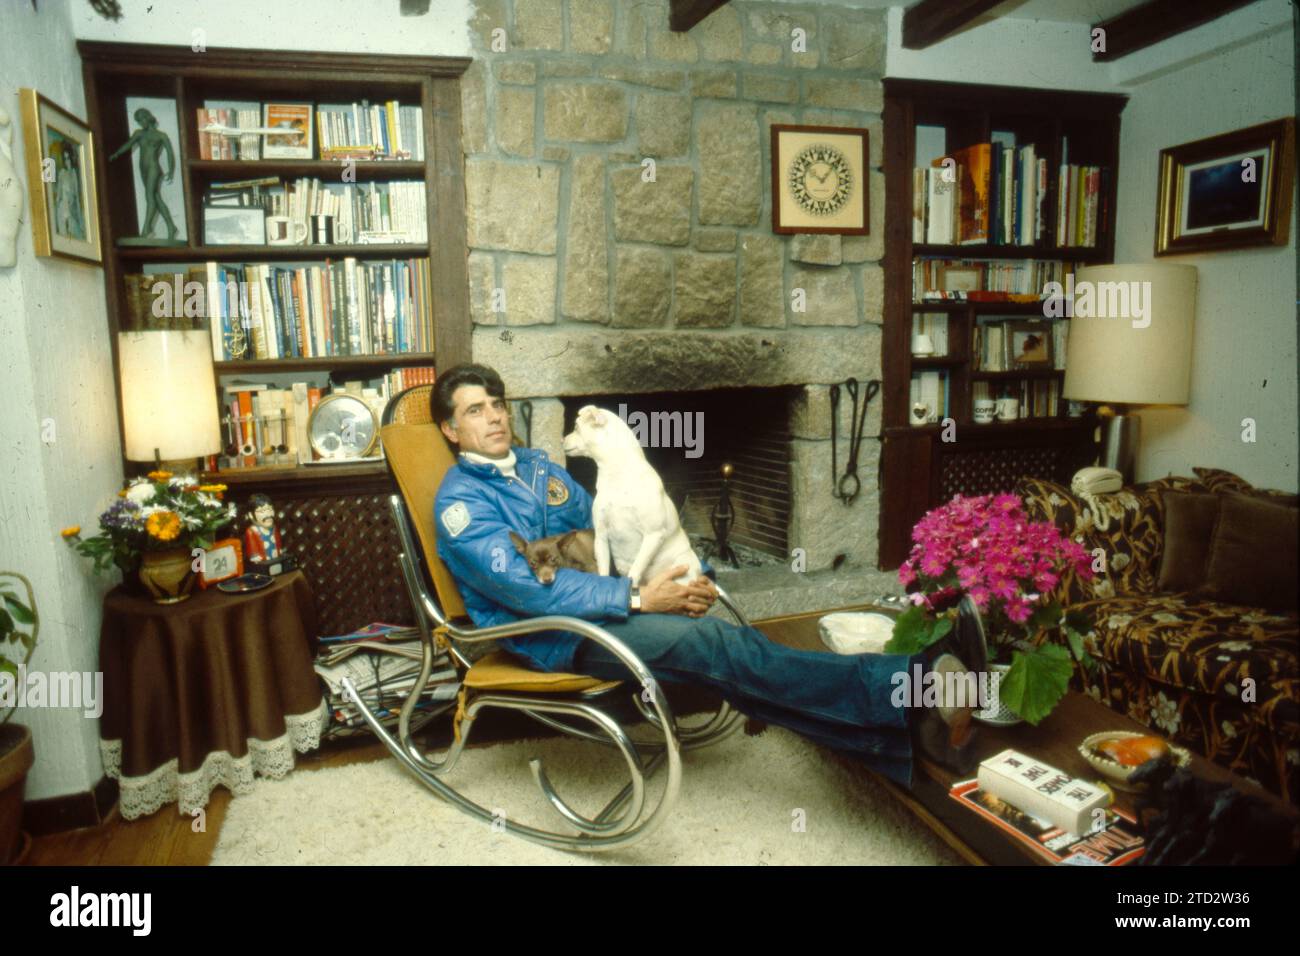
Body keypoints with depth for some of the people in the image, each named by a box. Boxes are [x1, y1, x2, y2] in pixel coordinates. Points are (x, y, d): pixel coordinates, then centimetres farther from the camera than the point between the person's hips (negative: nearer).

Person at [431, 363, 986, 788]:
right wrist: (639, 600, -23)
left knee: (721, 648, -19)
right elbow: (528, 589, -19)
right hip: (550, 634, -7)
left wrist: (682, 575, 0)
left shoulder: (537, 466, 16)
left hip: (596, 596, 7)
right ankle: (908, 687, -35)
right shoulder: (461, 501, -8)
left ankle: (902, 728, -31)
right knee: (711, 643, -27)